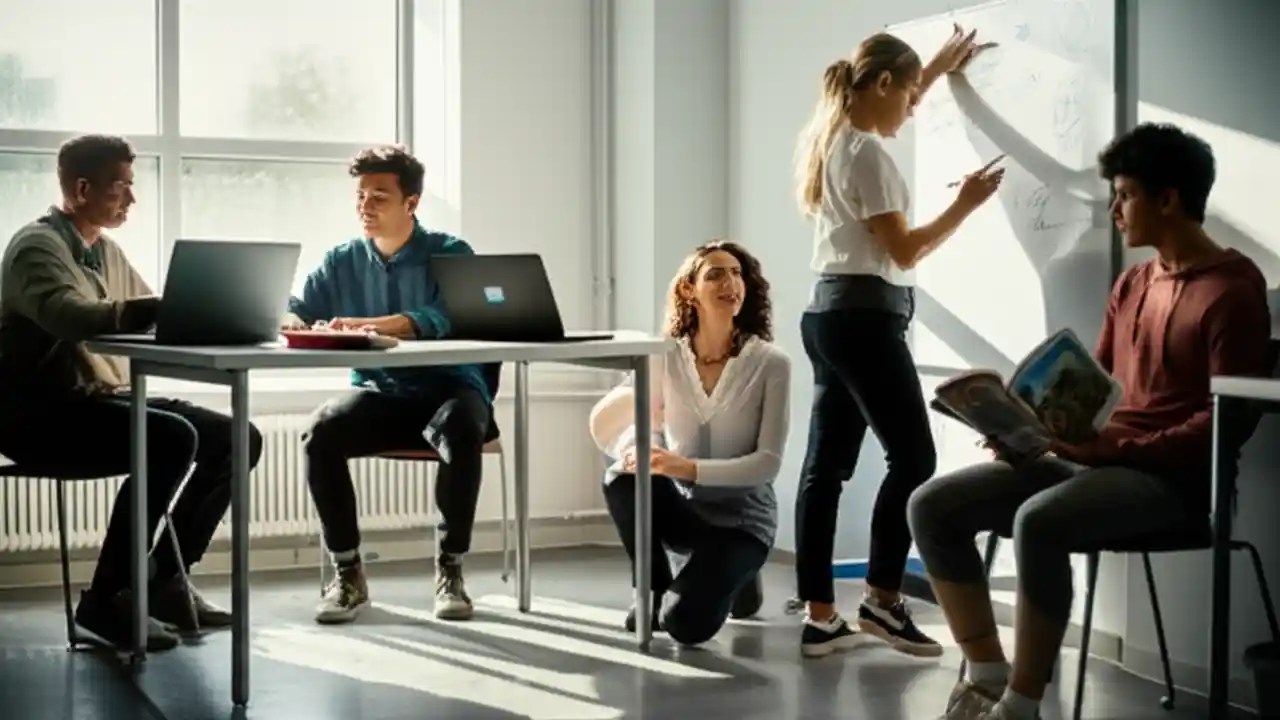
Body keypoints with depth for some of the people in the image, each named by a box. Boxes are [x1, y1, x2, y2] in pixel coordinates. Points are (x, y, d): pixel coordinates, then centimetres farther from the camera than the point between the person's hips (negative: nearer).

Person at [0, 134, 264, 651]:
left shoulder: (105, 251, 17)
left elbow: (147, 315, 17)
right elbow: (70, 315, -31)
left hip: (101, 400, 9)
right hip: (42, 413, -9)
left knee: (237, 438, -3)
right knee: (173, 438, -31)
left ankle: (164, 579, 2)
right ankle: (107, 596, -19)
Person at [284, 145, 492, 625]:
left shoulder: (450, 254, -3)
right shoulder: (341, 262, 9)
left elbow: (446, 318, -23)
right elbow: (295, 311, 2)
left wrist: (372, 324, -40)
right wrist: (292, 323, -26)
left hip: (447, 388, -3)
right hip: (378, 392, 3)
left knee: (461, 433, -37)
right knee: (320, 433, -28)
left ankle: (450, 569, -18)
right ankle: (347, 574, -15)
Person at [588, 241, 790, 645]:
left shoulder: (770, 364, -13)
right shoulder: (666, 358, -4)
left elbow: (768, 462, -17)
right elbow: (609, 418, -5)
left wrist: (689, 468, -30)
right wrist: (633, 448, -29)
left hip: (742, 518, -3)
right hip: (681, 507, 3)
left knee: (686, 624, -25)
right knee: (623, 479, -29)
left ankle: (735, 578, 12)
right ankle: (655, 590, -4)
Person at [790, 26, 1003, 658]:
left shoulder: (831, 138, 16)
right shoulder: (865, 152, -13)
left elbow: (885, 110, 40)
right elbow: (903, 252, -15)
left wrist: (937, 67, 46)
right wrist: (965, 205, -8)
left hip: (829, 313, 10)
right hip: (865, 317, -10)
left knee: (825, 465, 6)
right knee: (913, 457, -2)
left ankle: (819, 618, 7)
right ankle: (882, 599, 5)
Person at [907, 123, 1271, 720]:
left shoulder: (1232, 289, -8)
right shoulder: (1132, 284, 18)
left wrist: (1117, 449, -22)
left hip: (1171, 477, -9)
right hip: (1094, 459, 9)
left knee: (1039, 520, -37)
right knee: (932, 504, -7)